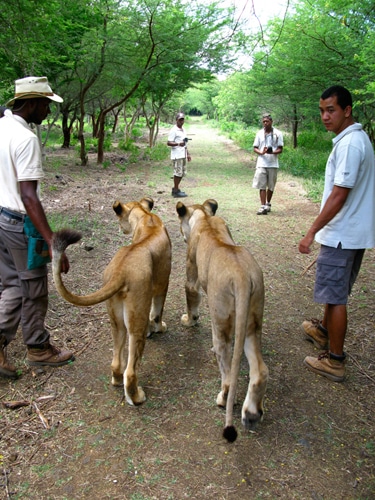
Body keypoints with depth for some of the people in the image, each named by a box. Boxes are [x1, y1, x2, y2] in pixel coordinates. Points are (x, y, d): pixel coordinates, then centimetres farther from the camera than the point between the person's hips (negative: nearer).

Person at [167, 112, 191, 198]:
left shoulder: (183, 130, 17)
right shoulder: (174, 130, -10)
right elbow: (169, 143, -16)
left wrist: (188, 154, 22)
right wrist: (178, 144, -30)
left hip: (183, 155, 9)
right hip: (177, 155, -9)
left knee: (182, 173, 12)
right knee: (178, 173, -6)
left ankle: (175, 189, 22)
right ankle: (176, 192, 1)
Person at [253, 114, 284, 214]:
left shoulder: (278, 133, 1)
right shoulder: (259, 133, 6)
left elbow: (280, 149, 0)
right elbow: (255, 148, 6)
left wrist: (272, 152, -21)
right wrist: (261, 152, -16)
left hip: (273, 164, 0)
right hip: (261, 163, 0)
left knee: (271, 186, 9)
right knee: (262, 186, -6)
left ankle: (268, 204, 27)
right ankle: (263, 207, -7)